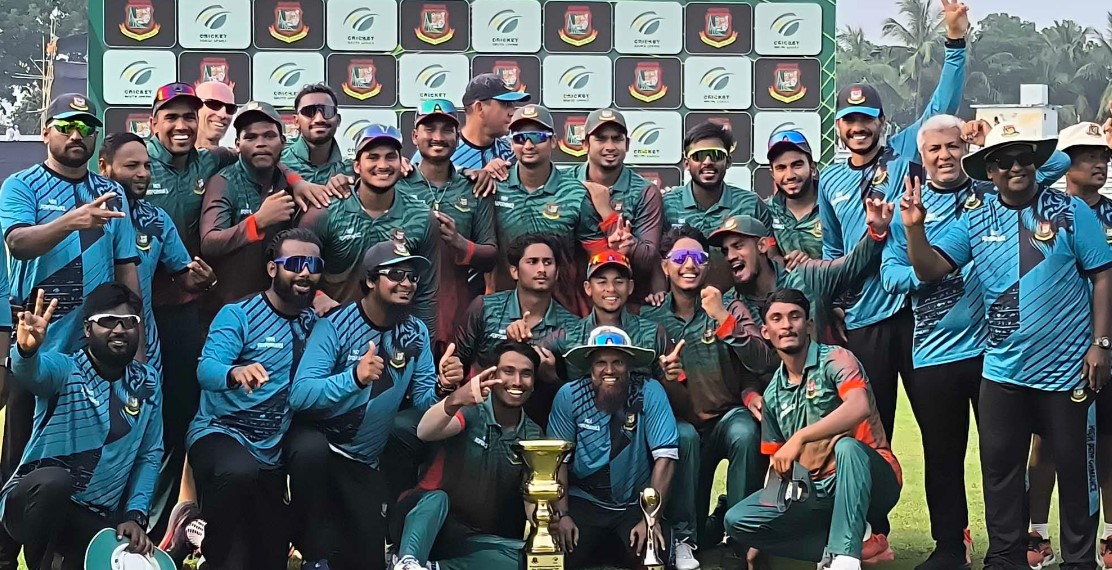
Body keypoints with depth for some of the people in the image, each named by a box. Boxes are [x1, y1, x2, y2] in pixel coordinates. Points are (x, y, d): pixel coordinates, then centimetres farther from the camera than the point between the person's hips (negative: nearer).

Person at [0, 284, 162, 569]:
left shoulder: (147, 384, 4)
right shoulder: (64, 369, -10)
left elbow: (149, 456, 5)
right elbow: (31, 372, -34)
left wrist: (135, 515, -8)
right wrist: (27, 349, -57)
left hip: (98, 519, 3)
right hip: (37, 498, -3)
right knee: (55, 480, -36)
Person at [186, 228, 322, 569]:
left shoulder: (315, 322, 7)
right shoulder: (237, 315, -8)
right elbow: (207, 369, -24)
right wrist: (236, 372, -46)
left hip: (273, 454, 6)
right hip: (220, 432, -5)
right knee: (239, 471, -39)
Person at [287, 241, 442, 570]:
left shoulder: (416, 333, -2)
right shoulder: (336, 326, -17)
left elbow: (424, 401, -4)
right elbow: (300, 396, -28)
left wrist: (441, 388, -27)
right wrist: (355, 377, -44)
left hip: (365, 462, 4)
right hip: (317, 440, -4)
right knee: (313, 448, -39)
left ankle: (329, 543, 35)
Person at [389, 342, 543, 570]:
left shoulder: (533, 435, 7)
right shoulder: (471, 410, -7)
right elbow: (425, 433, -29)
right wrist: (455, 400, -50)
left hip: (475, 540, 4)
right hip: (427, 526, -3)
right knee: (436, 498, -35)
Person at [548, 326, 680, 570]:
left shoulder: (649, 393, -12)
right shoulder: (569, 396, -10)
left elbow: (664, 457, -15)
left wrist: (651, 519, -19)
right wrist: (562, 514, -14)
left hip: (635, 504, 0)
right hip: (583, 501, 0)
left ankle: (617, 544, 7)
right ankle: (595, 542, 10)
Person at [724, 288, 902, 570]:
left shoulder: (835, 359, -9)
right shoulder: (773, 393, 10)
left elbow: (859, 407, -30)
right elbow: (777, 464, 15)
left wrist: (799, 438, -35)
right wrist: (760, 540, 6)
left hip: (869, 482, -6)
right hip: (816, 491, 6)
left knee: (846, 446, -38)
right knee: (737, 521, -9)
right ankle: (834, 546, -7)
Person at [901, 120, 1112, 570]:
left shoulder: (1070, 212, -3)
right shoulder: (976, 222, 5)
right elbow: (930, 270, -1)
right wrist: (914, 228, -18)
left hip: (1068, 368, -3)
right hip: (1003, 372, 3)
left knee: (1075, 467, 6)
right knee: (1000, 467, 9)